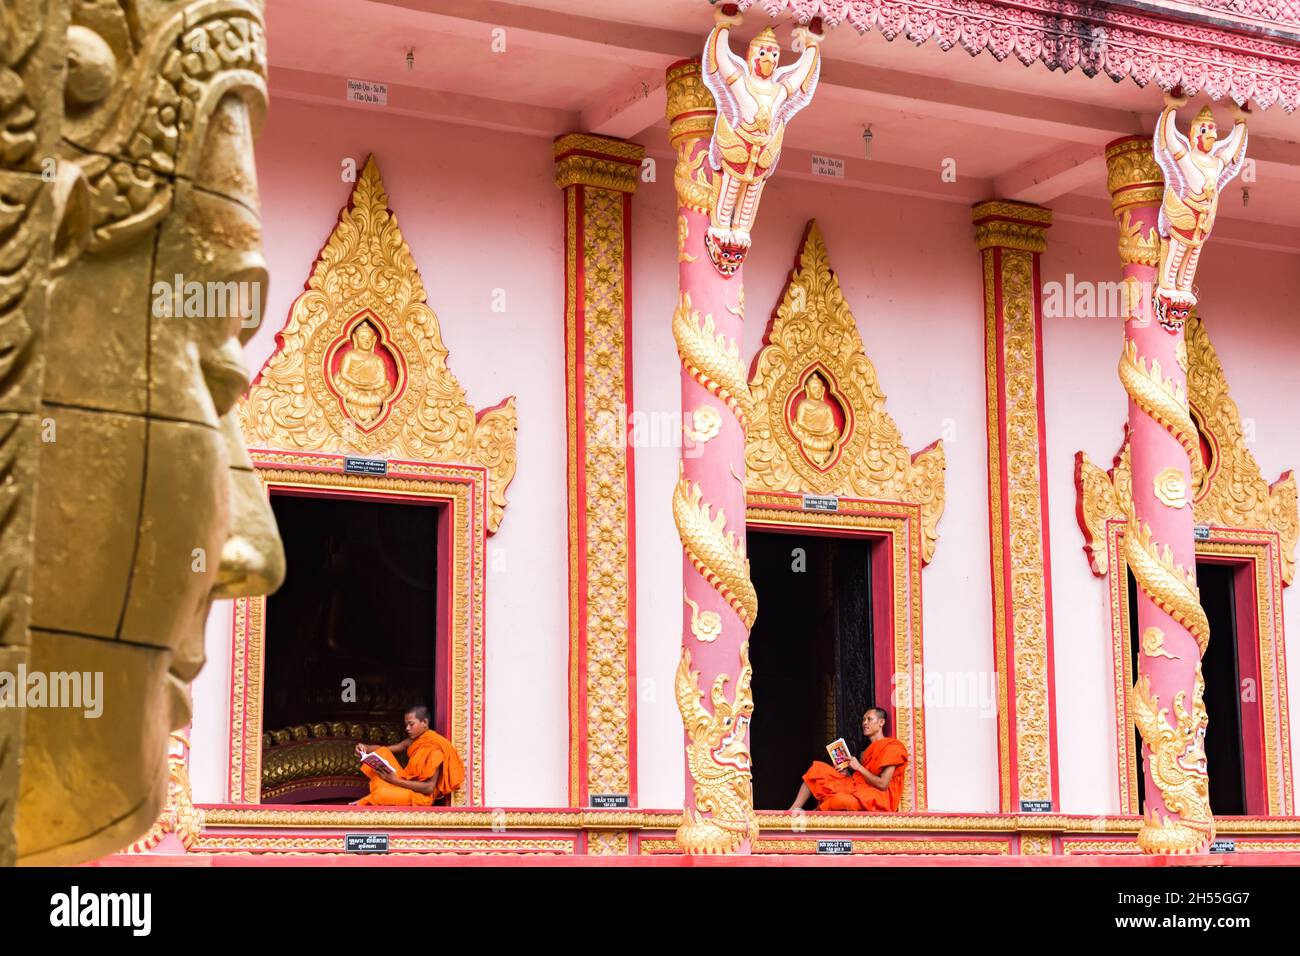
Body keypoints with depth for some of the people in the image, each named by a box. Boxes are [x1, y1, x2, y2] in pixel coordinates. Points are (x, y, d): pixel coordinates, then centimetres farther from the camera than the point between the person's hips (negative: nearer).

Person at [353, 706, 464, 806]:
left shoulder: (435, 749, -18)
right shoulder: (412, 741, 7)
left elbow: (429, 788, -23)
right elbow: (384, 749, 8)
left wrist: (396, 780, -27)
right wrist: (365, 747, -15)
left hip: (420, 795, -9)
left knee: (382, 795, -36)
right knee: (382, 752, 1)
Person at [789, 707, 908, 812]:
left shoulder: (891, 747, -6)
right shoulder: (868, 750, 21)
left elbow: (882, 784, -14)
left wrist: (859, 767, -6)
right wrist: (848, 773, -1)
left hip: (877, 796, -9)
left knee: (840, 800, -39)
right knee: (818, 769, 2)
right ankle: (792, 810, -9)